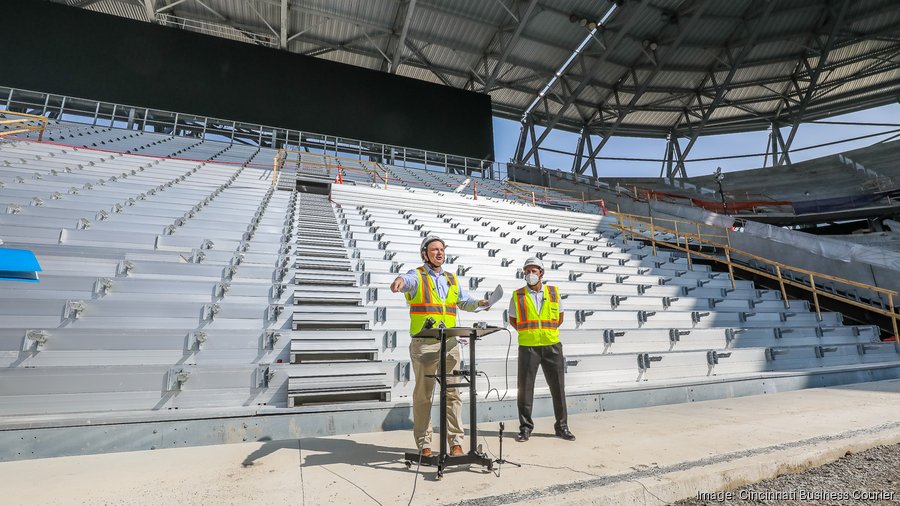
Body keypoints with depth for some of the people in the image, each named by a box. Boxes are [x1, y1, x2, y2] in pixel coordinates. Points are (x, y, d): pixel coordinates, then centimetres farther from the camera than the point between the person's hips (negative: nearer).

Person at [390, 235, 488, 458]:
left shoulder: (452, 279, 18)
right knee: (423, 394, 3)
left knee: (452, 392, 4)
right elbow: (408, 280, -23)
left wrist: (480, 303, 5)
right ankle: (424, 444, 13)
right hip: (424, 344, -4)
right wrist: (400, 280, -48)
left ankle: (456, 442, 11)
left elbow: (465, 302, 27)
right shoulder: (417, 276, 1)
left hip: (450, 343, 4)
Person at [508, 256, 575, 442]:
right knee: (525, 388, 1)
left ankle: (562, 426, 22)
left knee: (558, 387, 8)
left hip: (552, 346, 2)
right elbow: (512, 319, 12)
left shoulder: (554, 292, 6)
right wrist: (527, 332, 5)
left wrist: (548, 331, 12)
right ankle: (525, 427, 14)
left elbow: (560, 316, 18)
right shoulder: (518, 296, 2)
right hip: (527, 347, -1)